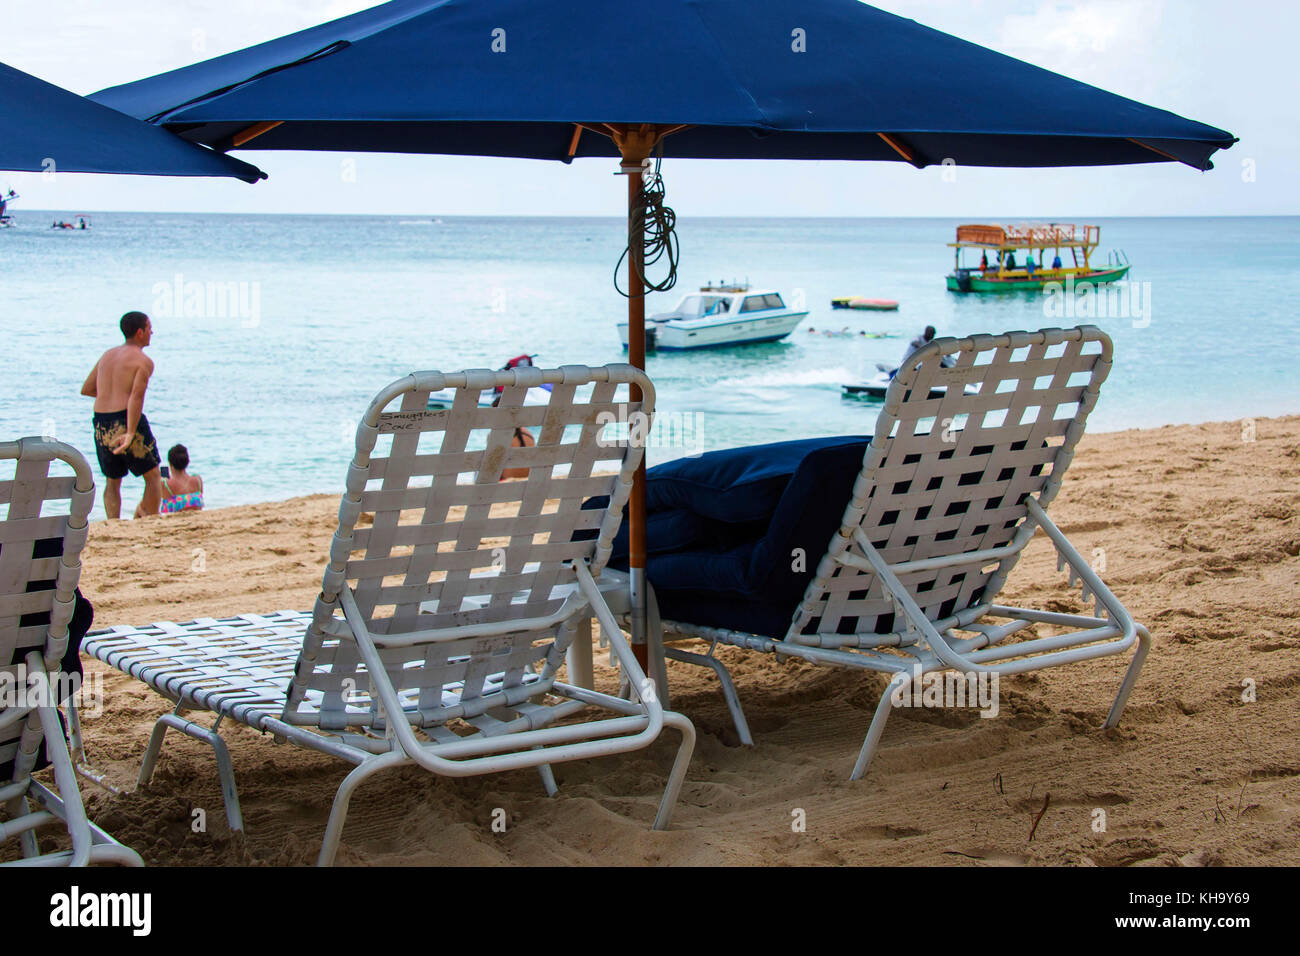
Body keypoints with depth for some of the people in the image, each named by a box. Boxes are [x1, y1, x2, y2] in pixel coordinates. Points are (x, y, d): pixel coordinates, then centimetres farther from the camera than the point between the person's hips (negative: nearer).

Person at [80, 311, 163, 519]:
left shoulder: (107, 355, 16)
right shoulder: (143, 361, -5)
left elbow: (86, 389, 19)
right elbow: (136, 396, -18)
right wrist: (130, 434, -25)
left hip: (100, 423, 6)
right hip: (126, 421, -6)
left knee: (112, 482, 16)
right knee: (153, 476, 9)